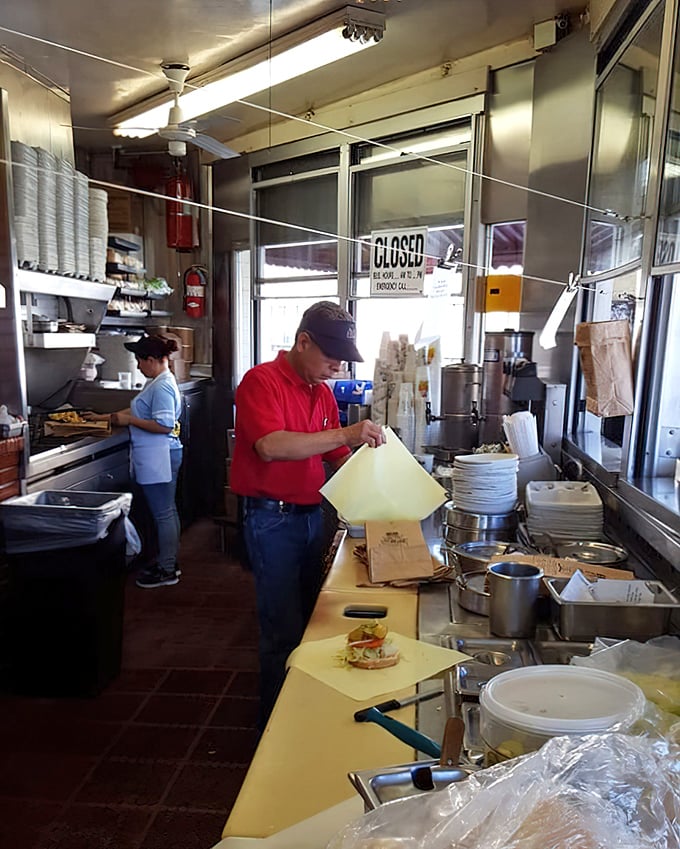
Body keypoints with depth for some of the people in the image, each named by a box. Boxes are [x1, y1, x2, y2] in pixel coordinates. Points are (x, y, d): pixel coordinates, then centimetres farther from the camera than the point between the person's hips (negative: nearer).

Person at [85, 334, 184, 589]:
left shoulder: (162, 387, -18)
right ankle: (170, 562, 27)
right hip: (163, 456, 10)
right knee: (168, 511, 16)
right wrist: (103, 417, 22)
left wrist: (128, 420, -16)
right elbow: (139, 411, 21)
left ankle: (167, 571, 9)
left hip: (158, 459, -10)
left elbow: (164, 425, -24)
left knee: (162, 514, -1)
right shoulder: (158, 382, 14)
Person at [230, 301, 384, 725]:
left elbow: (336, 456, 17)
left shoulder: (323, 391, 11)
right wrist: (345, 433, -29)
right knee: (284, 632, -1)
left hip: (311, 514, 8)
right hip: (272, 518, -7)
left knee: (309, 619, 16)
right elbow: (270, 446, -29)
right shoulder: (262, 380, -13)